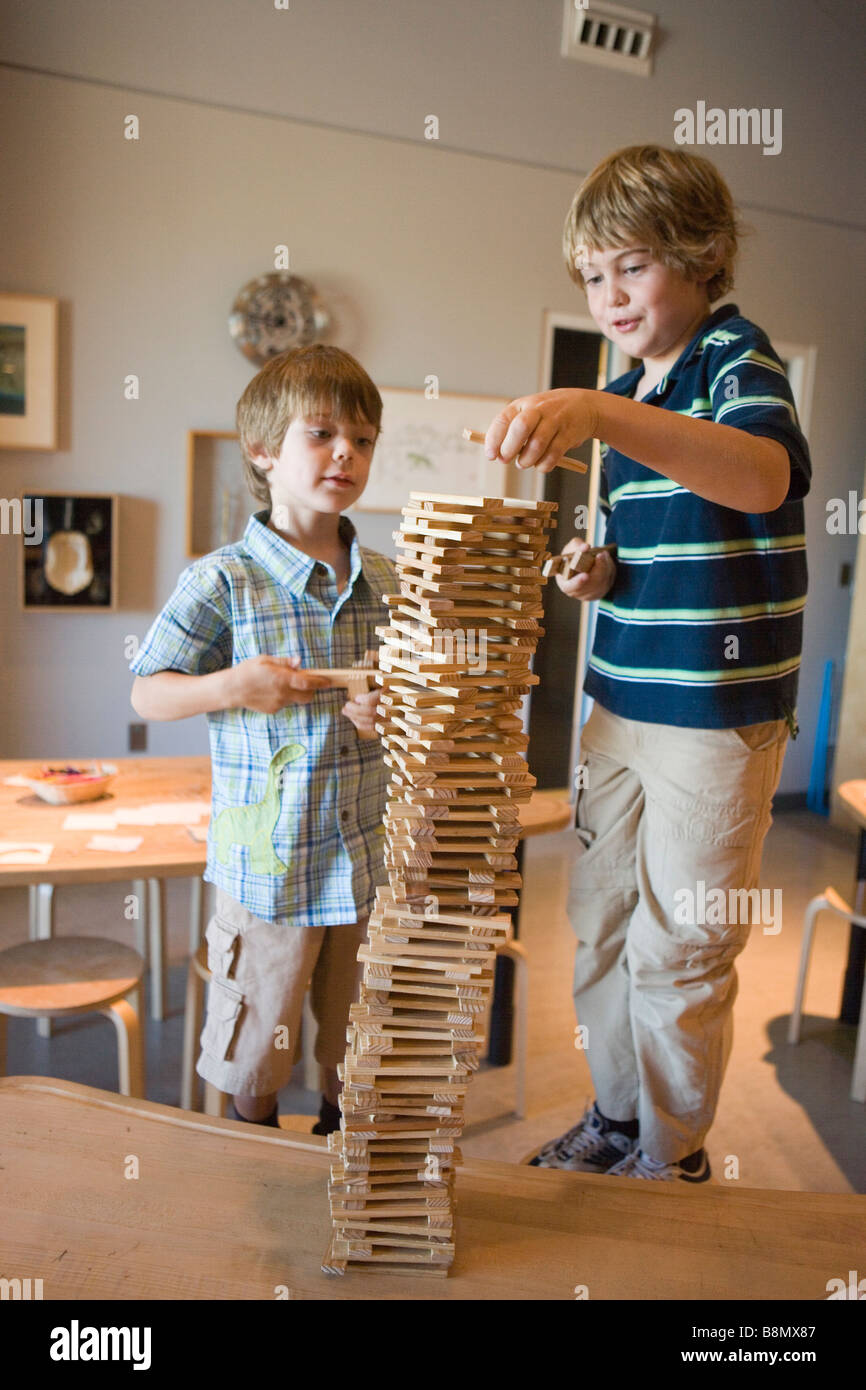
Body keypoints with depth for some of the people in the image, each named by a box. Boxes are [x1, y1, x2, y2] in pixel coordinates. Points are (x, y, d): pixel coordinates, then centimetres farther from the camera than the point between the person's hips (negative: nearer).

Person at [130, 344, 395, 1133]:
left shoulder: (388, 583, 2)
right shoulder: (223, 581, -11)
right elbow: (147, 693, -4)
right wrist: (227, 688, -21)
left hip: (370, 859, 4)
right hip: (268, 862, -4)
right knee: (253, 1044, 15)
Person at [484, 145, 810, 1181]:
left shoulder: (736, 358, -10)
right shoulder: (628, 396, 13)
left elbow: (763, 478, -35)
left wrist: (605, 417, -47)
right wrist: (598, 574, 1)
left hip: (718, 714, -7)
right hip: (618, 701, 8)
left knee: (678, 952, 5)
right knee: (598, 927, 16)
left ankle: (675, 1155, 30)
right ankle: (613, 1120, 38)